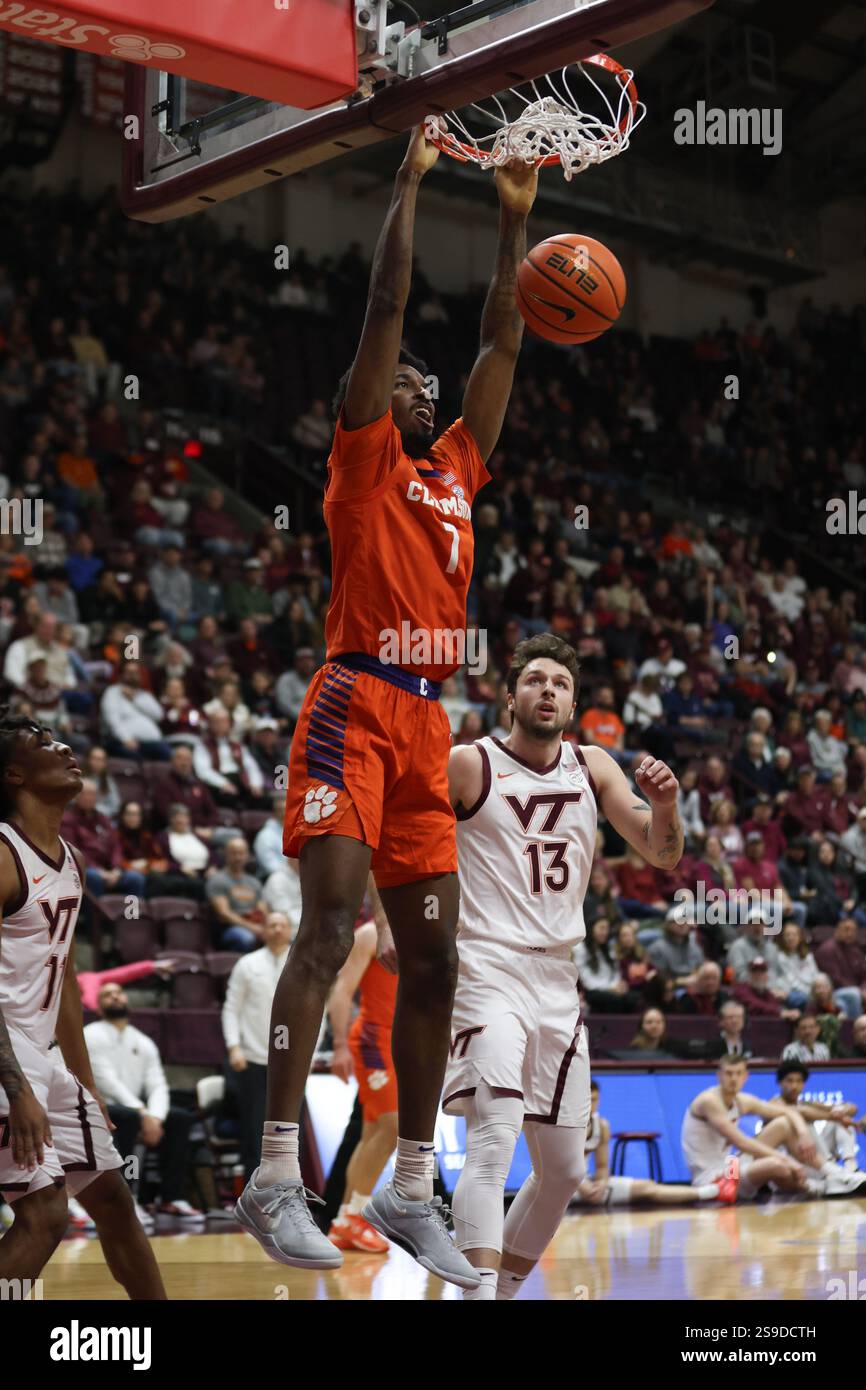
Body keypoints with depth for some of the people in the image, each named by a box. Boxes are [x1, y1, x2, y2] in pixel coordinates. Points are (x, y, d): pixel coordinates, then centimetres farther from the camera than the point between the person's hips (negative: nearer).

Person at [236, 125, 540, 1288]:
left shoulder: (456, 470, 23)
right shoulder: (363, 458, 6)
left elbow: (502, 345, 26)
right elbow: (385, 311, 0)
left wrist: (514, 222, 25)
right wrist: (410, 182, 4)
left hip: (425, 721, 7)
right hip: (357, 701, -7)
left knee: (432, 955, 5)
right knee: (331, 923, -19)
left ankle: (412, 1189, 12)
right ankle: (276, 1176, -22)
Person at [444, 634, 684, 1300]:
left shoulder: (594, 766, 9)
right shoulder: (469, 765, -4)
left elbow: (663, 855, 4)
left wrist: (664, 804, -17)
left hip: (557, 981, 6)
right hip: (487, 971, -6)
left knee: (565, 1170, 11)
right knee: (494, 1140, -24)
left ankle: (505, 1286, 28)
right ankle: (481, 1291, -31)